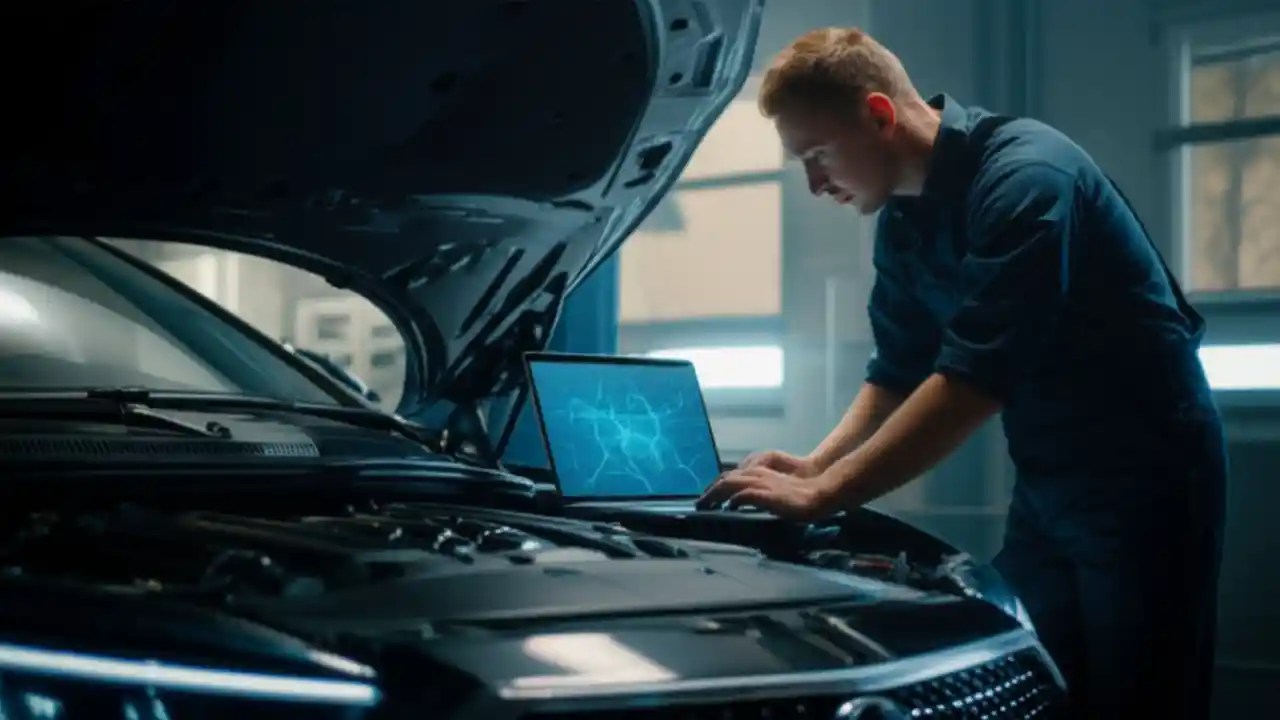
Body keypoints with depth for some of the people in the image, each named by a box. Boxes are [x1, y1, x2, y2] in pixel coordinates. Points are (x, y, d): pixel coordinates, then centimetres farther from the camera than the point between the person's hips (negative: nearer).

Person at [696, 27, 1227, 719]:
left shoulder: (1022, 176, -22)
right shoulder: (904, 222, 5)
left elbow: (976, 379, -29)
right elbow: (898, 373, 14)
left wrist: (821, 495, -28)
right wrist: (815, 466, -4)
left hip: (1143, 475, -8)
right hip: (1047, 482, 8)